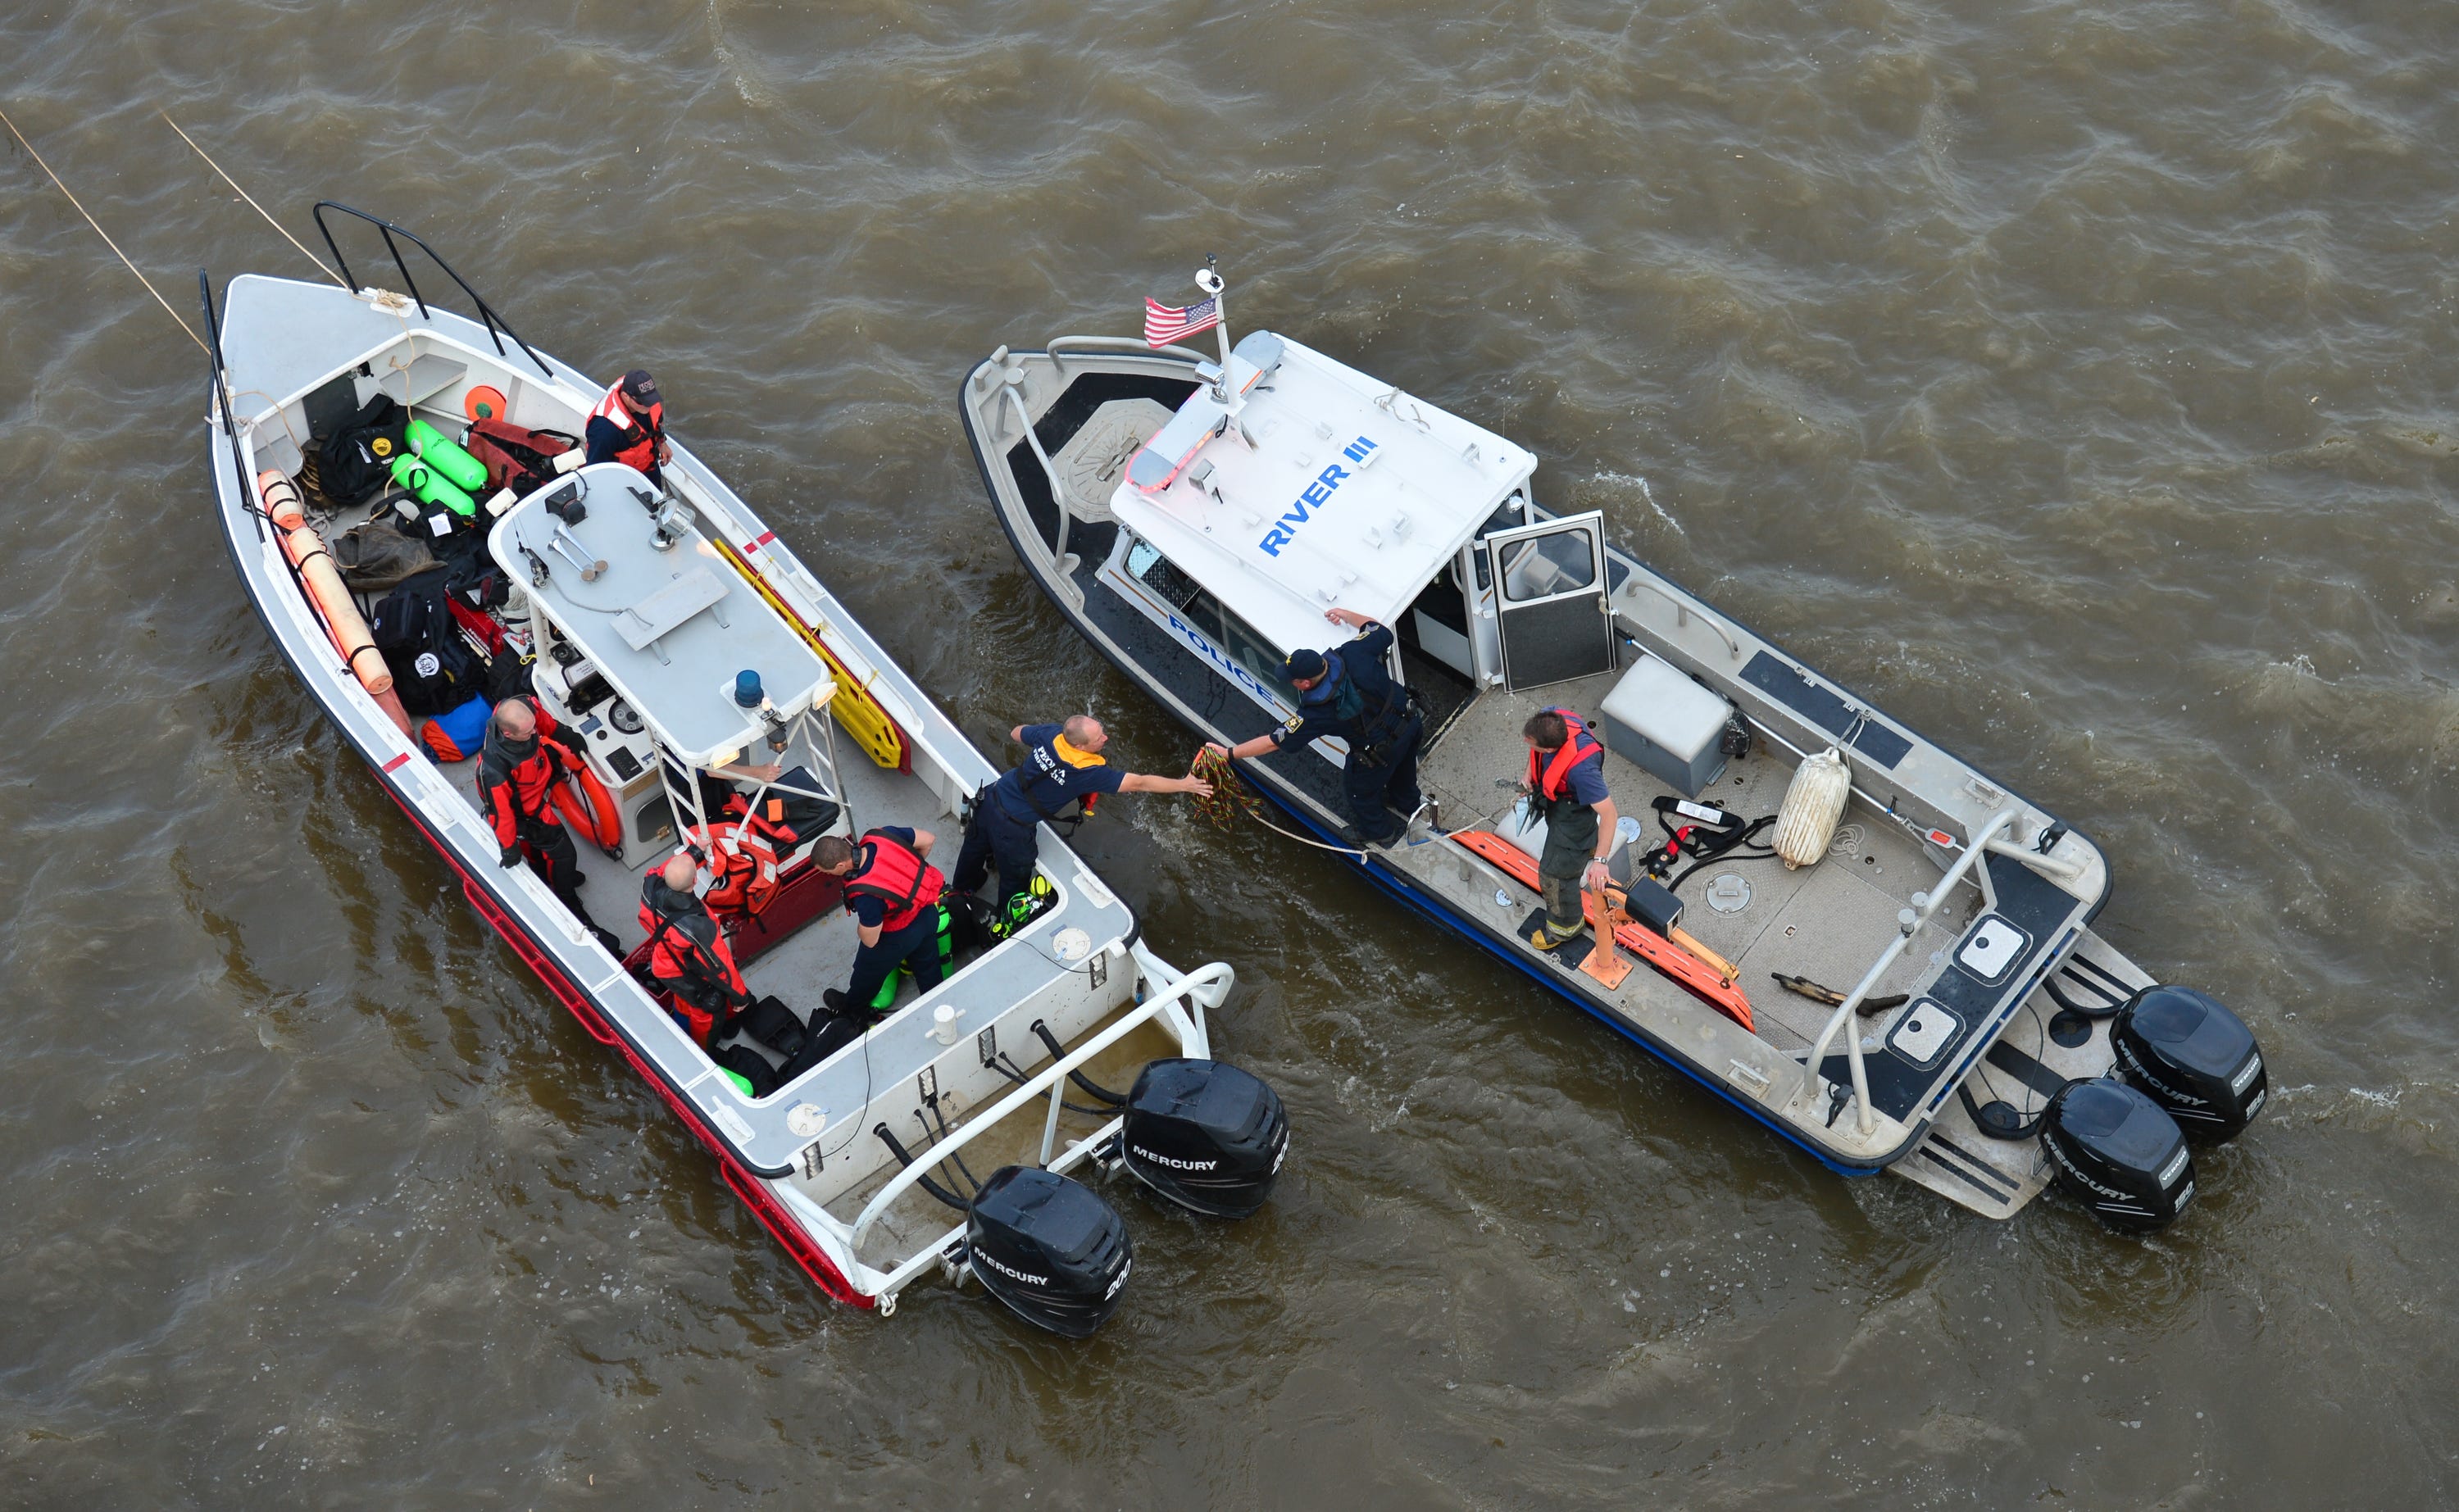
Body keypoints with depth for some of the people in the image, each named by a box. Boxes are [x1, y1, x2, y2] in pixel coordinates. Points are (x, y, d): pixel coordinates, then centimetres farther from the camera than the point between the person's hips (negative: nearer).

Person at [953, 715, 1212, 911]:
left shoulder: (1051, 733, -14)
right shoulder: (1087, 771, -30)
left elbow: (1016, 733, 8)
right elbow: (1138, 783, -26)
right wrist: (1184, 784, -18)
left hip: (992, 799, 7)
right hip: (1013, 826, -7)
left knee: (976, 844, 35)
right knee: (1015, 879, 22)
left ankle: (964, 885, 65)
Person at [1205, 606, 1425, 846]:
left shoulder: (1317, 713, -32)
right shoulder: (1352, 654, -23)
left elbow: (1273, 741, -26)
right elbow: (1382, 632, -3)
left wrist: (1229, 753, -20)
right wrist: (1347, 615, 9)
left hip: (1381, 752, -6)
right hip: (1412, 720, 6)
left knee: (1359, 790, 25)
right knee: (1403, 767, 38)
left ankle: (1381, 833, 52)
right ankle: (1408, 804, 69)